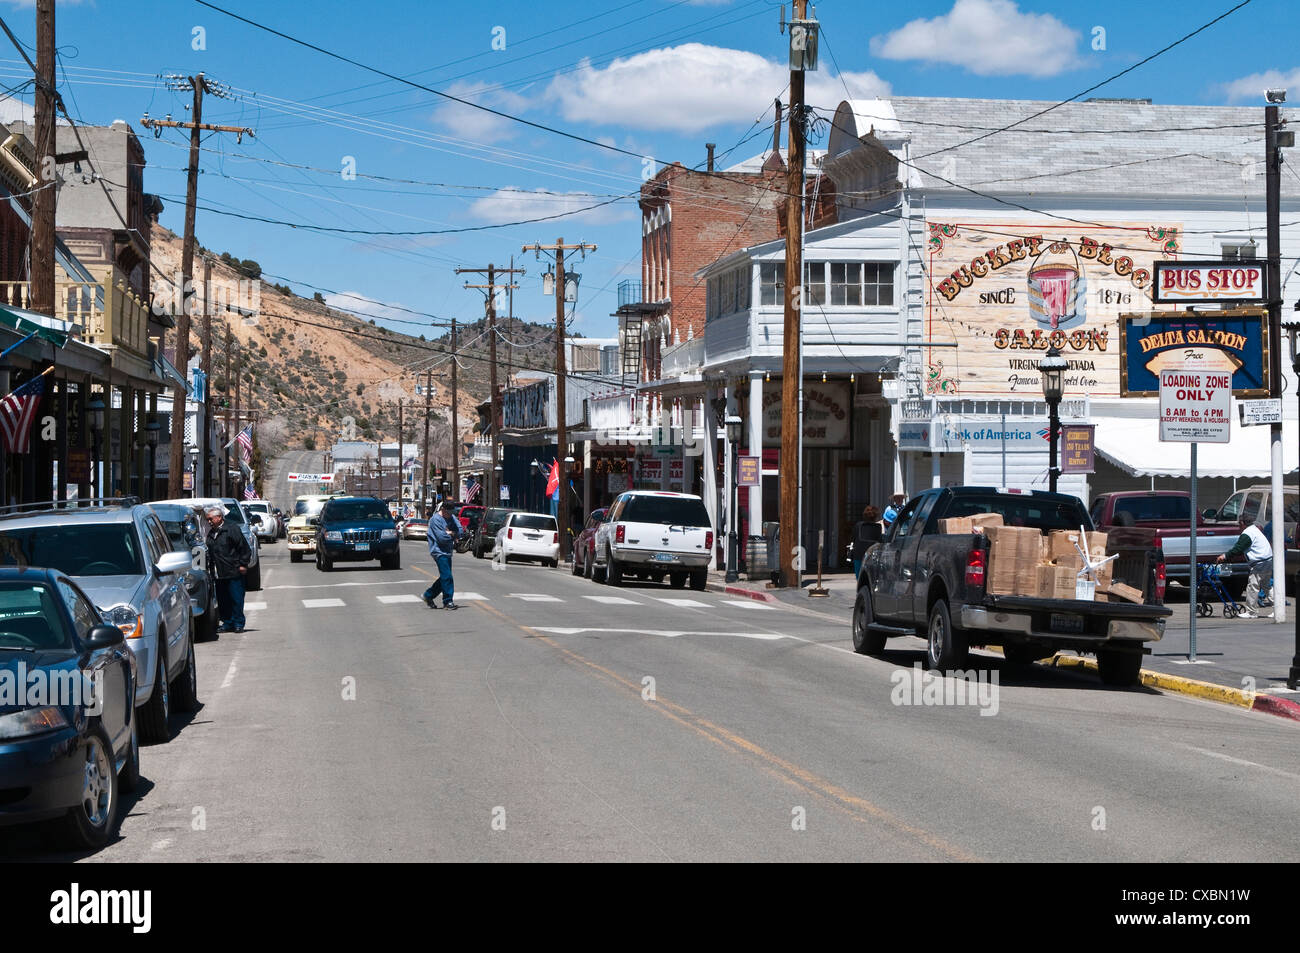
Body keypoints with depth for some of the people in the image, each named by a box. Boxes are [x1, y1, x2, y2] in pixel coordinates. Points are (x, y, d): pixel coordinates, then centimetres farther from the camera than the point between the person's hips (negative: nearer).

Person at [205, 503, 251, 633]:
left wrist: (243, 564, -9)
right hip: (219, 574, 7)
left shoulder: (232, 529, -5)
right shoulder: (211, 533, 16)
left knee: (236, 599, -3)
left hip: (233, 573, -7)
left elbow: (244, 548, -5)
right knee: (222, 601, 8)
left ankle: (238, 623, 3)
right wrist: (211, 569, 15)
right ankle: (227, 623, 16)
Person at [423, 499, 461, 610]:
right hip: (439, 551, -8)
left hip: (448, 552, 8)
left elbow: (460, 531, 3)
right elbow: (441, 538, -18)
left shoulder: (452, 518, 12)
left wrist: (449, 533, -11)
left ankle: (428, 596, 25)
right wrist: (452, 535, -3)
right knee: (447, 576, -13)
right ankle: (448, 601, -9)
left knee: (444, 578, 12)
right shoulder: (435, 519, -12)